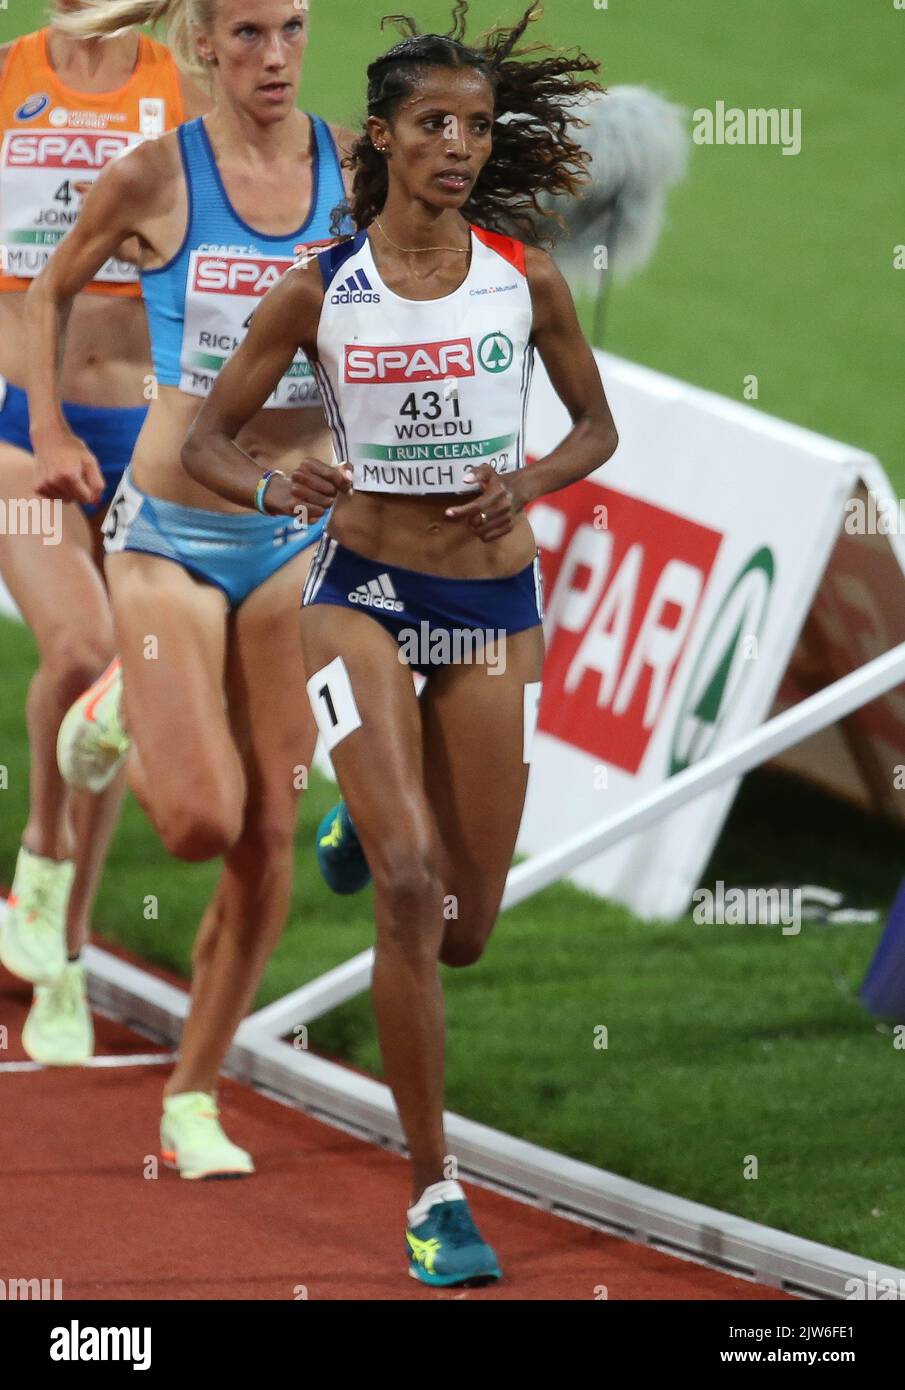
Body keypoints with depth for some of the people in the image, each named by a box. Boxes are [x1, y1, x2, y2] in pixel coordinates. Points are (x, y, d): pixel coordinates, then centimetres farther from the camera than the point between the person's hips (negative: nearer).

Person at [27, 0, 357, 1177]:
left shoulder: (355, 164, -1)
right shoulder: (154, 177, -7)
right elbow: (52, 291, 11)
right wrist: (48, 427, 0)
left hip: (297, 535, 3)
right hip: (171, 534, -3)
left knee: (269, 836, 1)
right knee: (203, 823, -13)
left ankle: (194, 1098, 15)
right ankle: (123, 715, 23)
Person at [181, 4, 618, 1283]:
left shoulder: (526, 279, -2)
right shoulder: (321, 290, -5)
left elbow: (597, 426, 11)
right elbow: (205, 440, 1)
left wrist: (528, 485, -10)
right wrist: (277, 490, -21)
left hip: (495, 603, 2)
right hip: (363, 593, -2)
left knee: (463, 927, 8)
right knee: (408, 882, -19)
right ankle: (434, 1190, -11)